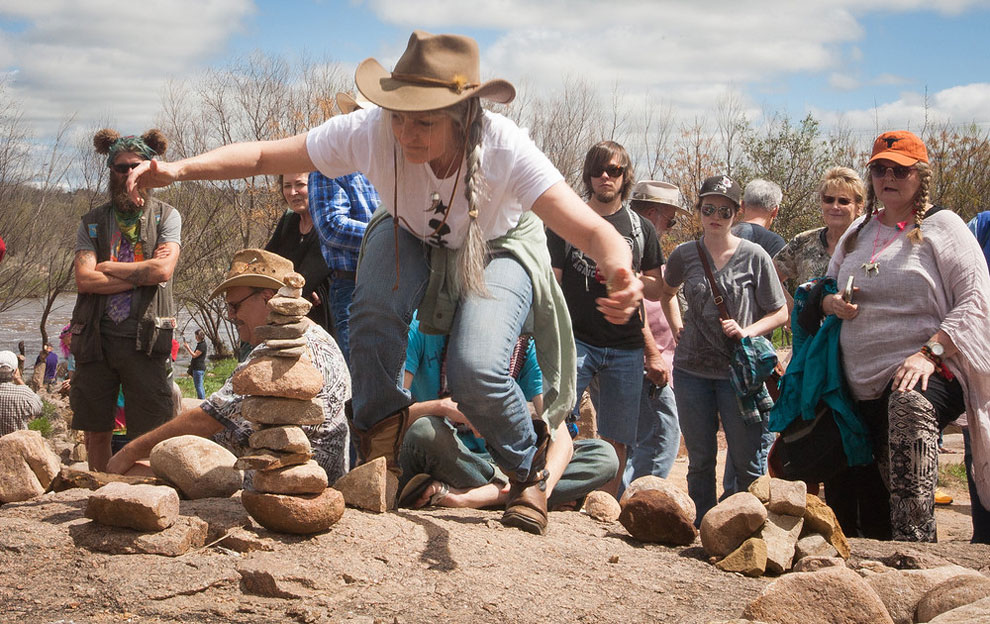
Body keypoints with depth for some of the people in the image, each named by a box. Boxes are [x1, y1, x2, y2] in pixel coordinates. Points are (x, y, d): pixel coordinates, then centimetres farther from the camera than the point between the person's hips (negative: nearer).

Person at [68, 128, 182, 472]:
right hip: (97, 337, 2)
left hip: (145, 339, -2)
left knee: (149, 436, -3)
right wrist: (142, 273, -8)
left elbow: (163, 270, -9)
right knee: (96, 431, 7)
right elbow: (84, 279, -3)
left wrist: (108, 267, -3)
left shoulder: (165, 216, 7)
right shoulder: (93, 221, 11)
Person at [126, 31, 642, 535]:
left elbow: (592, 231, -45)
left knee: (476, 372, -27)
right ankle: (381, 440, -2)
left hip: (497, 249, -2)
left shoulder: (504, 149, -38)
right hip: (411, 238, 2)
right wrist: (179, 169, -40)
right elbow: (263, 155, -24)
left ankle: (530, 471, 5)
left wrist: (620, 273, -68)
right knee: (373, 310, -31)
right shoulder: (371, 132, -33)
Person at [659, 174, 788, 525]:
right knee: (700, 461, 10)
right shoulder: (684, 255, 4)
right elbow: (668, 292, 25)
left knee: (747, 463, 1)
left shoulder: (754, 257, -4)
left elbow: (780, 313, 1)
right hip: (691, 370, 3)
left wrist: (747, 331, -14)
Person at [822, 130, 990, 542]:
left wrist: (929, 353, -21)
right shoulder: (858, 232, 19)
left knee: (908, 404, -40)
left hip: (926, 375, -7)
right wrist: (831, 303, 1)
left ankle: (915, 547, -47)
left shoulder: (941, 226, 1)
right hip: (865, 385, 7)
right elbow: (827, 289, 28)